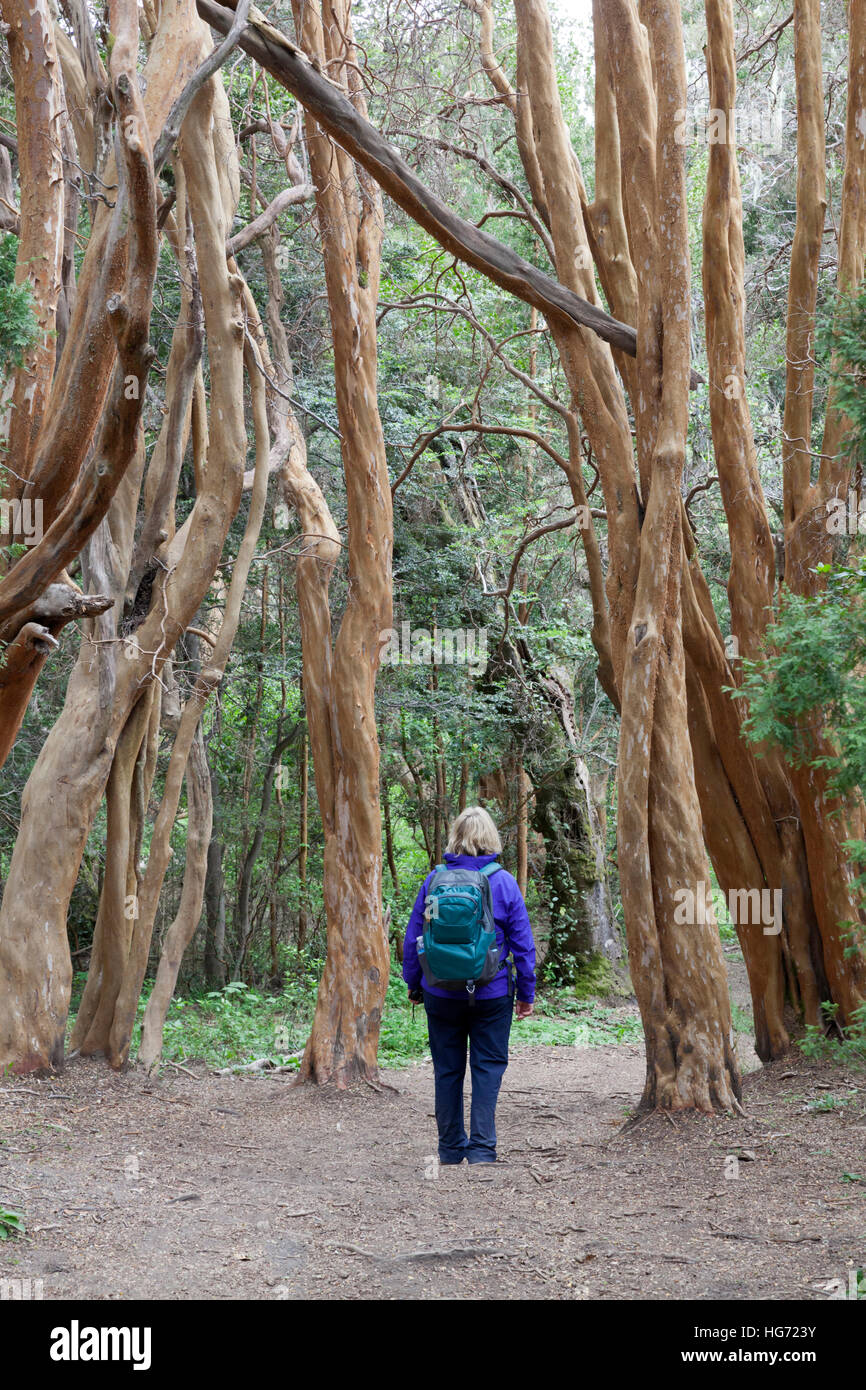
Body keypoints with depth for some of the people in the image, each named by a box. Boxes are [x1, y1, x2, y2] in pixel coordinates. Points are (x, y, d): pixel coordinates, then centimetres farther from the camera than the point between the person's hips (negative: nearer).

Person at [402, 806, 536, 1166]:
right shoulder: (504, 882, -6)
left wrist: (413, 984, 14)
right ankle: (482, 1149, -2)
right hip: (491, 994, -1)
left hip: (442, 994, 2)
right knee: (488, 1068, 5)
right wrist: (527, 993, 6)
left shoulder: (434, 880, -3)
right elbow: (523, 944, -3)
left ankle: (451, 1149, 21)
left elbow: (412, 938, 2)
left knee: (448, 1069, 12)